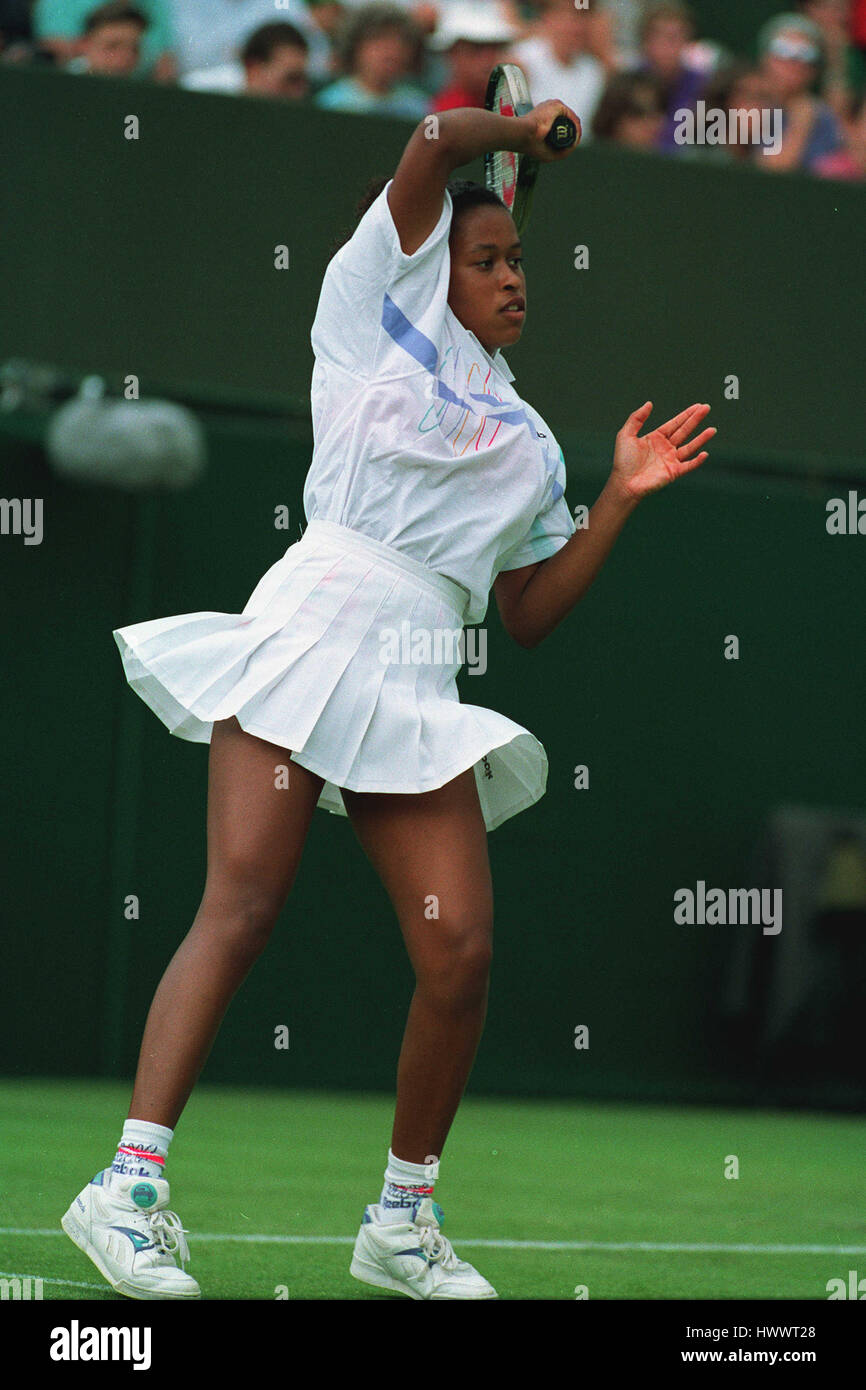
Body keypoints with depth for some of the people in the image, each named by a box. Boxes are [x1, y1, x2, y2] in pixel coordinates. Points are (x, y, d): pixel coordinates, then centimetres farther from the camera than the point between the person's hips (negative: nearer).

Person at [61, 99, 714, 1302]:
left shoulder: (529, 445, 26)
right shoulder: (383, 302, 13)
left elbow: (529, 618, 24)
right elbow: (433, 143, 2)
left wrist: (620, 501, 19)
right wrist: (526, 130, 19)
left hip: (419, 685, 5)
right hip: (314, 623, -5)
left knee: (463, 953, -6)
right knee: (241, 911, -16)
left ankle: (404, 1222, 9)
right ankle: (132, 1183, -18)